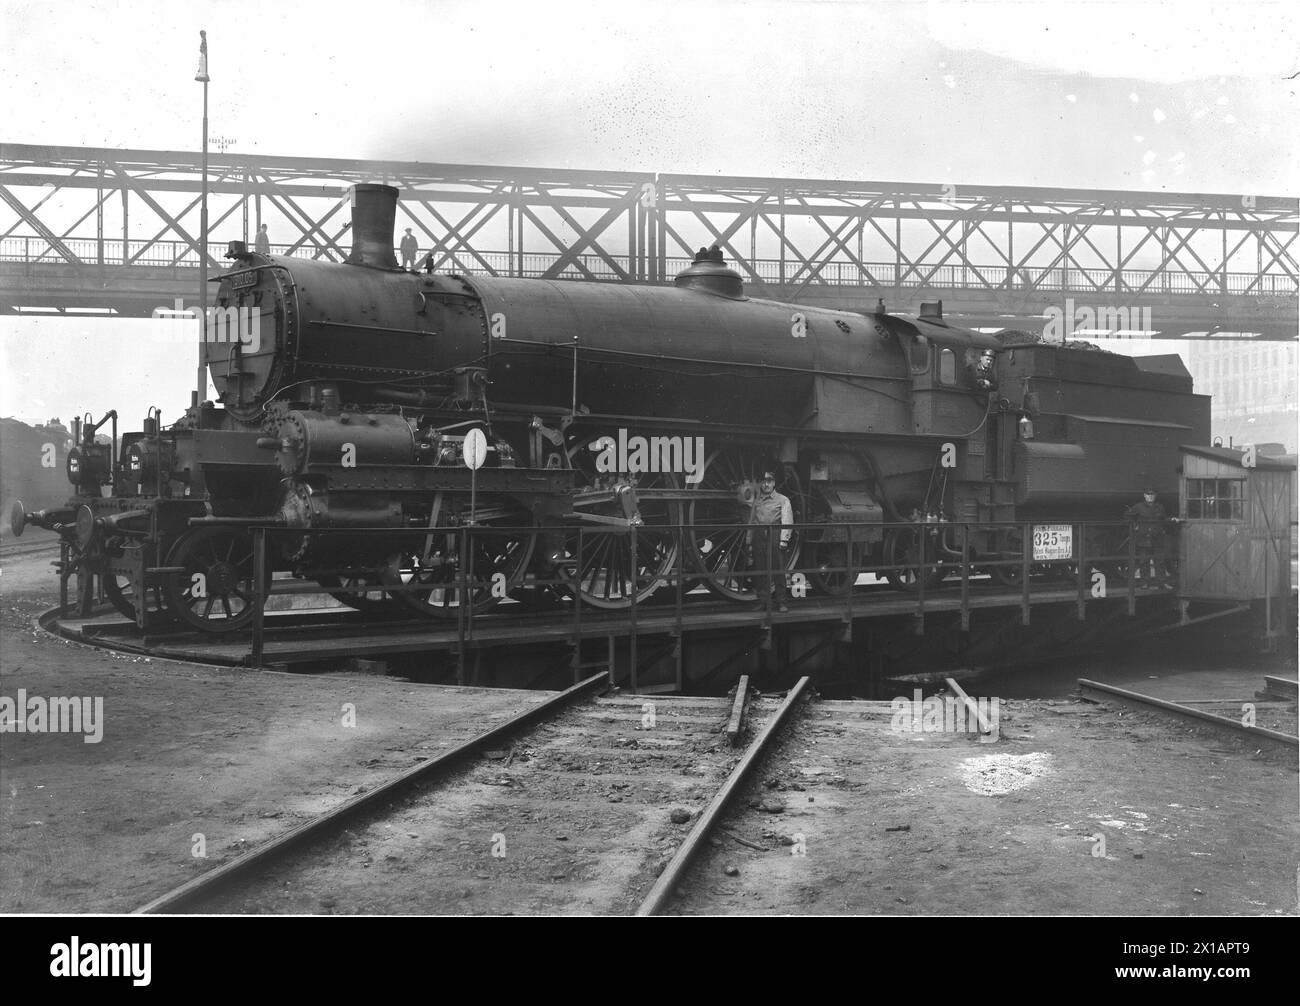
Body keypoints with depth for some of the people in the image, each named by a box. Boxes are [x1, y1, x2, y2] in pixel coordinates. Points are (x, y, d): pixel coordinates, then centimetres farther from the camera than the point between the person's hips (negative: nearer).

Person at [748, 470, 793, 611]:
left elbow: (786, 522, -2)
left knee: (779, 571, -6)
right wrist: (749, 543, 12)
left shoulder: (782, 500, 7)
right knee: (759, 572, 0)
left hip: (775, 538, -3)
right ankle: (762, 602, 6)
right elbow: (751, 523, 19)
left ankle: (781, 602, -3)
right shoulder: (756, 502, 19)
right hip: (758, 539, 4)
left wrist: (784, 539, -14)